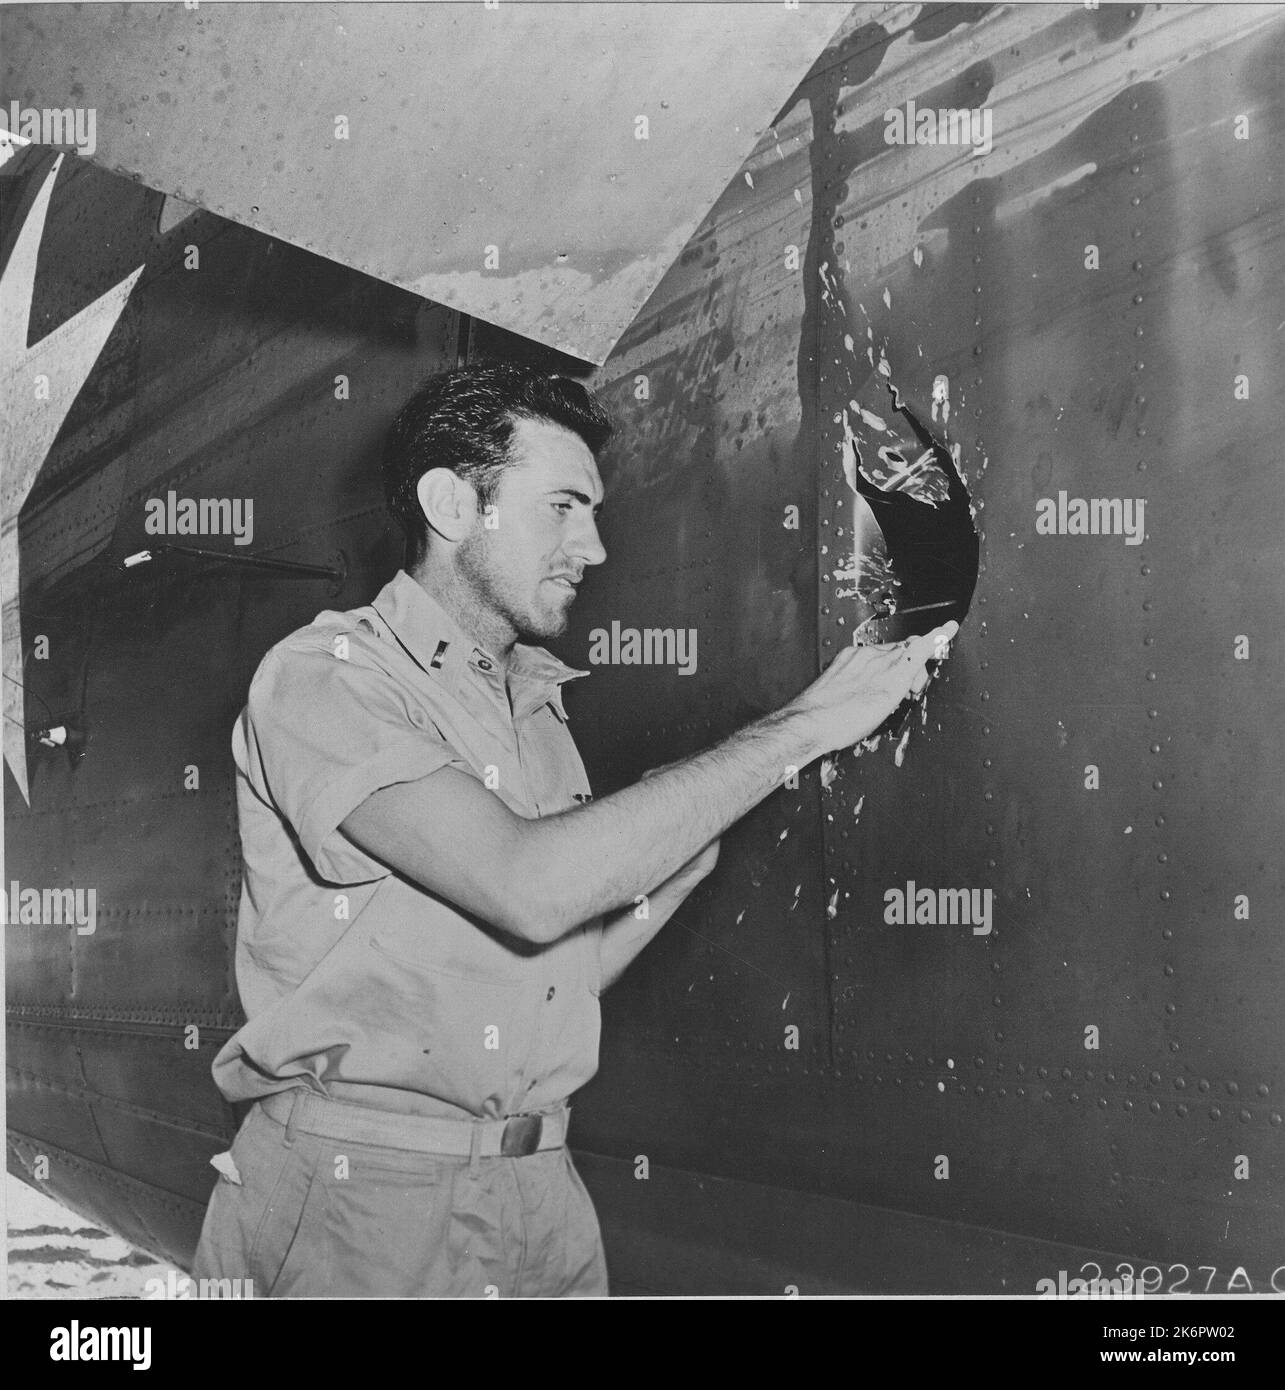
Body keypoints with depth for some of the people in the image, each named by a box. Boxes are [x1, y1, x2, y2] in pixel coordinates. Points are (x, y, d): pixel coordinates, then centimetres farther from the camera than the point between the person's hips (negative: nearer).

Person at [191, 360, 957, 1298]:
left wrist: (723, 815, -1)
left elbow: (572, 968, 8)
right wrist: (798, 727, -21)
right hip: (352, 1198, -6)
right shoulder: (324, 676, -12)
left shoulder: (538, 703, 11)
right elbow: (529, 887, -26)